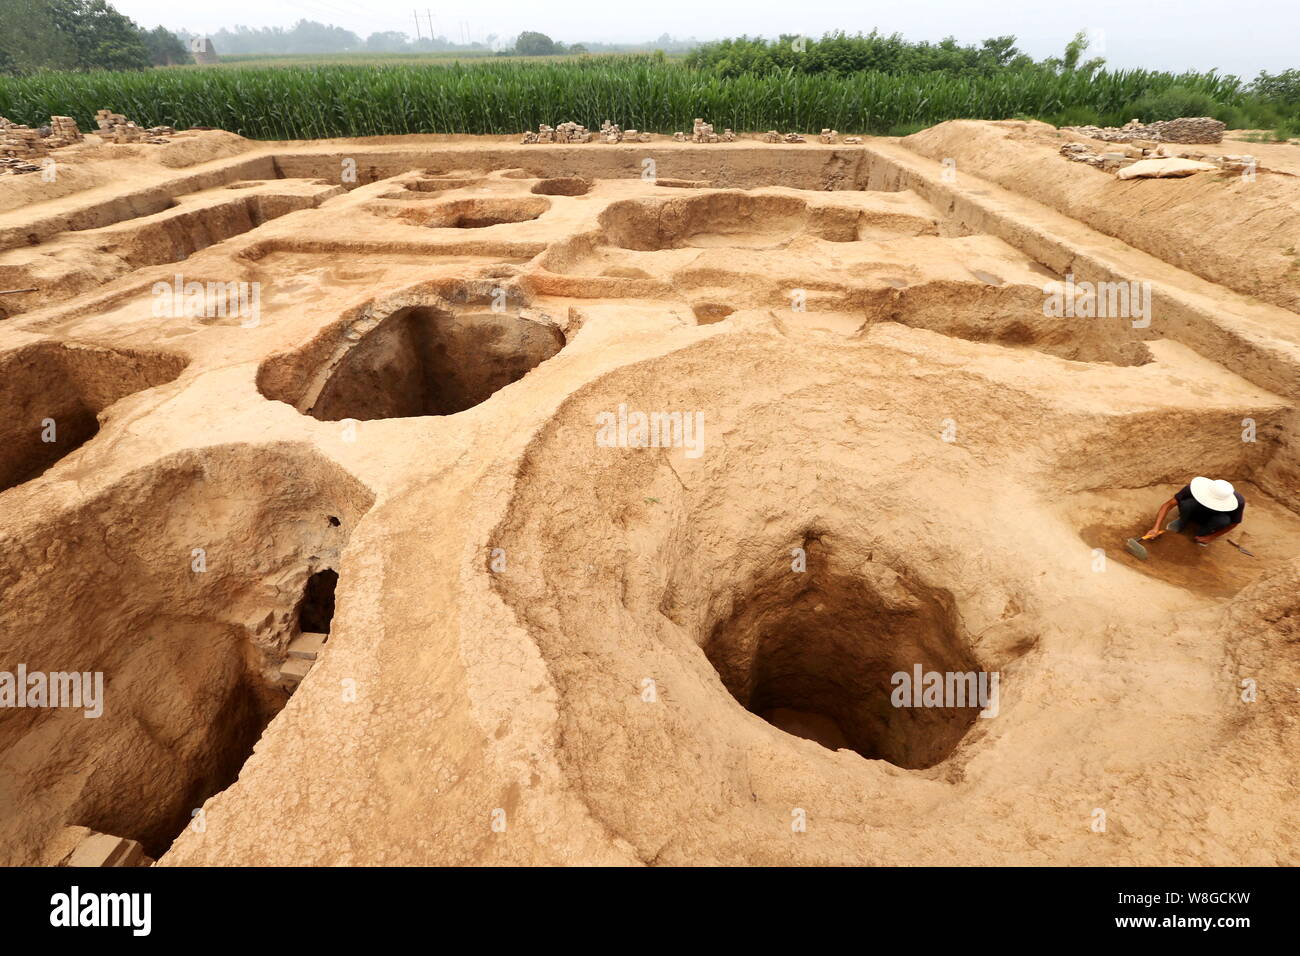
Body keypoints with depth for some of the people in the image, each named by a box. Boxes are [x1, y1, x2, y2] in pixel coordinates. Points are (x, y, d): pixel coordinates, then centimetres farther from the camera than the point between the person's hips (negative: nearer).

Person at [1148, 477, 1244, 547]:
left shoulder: (1238, 502, -30)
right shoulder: (1196, 487, -35)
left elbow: (1233, 523, -11)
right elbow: (1168, 505, -30)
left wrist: (1211, 537, -14)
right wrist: (1156, 528, -39)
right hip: (1194, 512, -1)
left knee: (1224, 519, -34)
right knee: (1187, 503, -35)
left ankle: (1202, 533, -3)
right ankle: (1181, 524, -3)